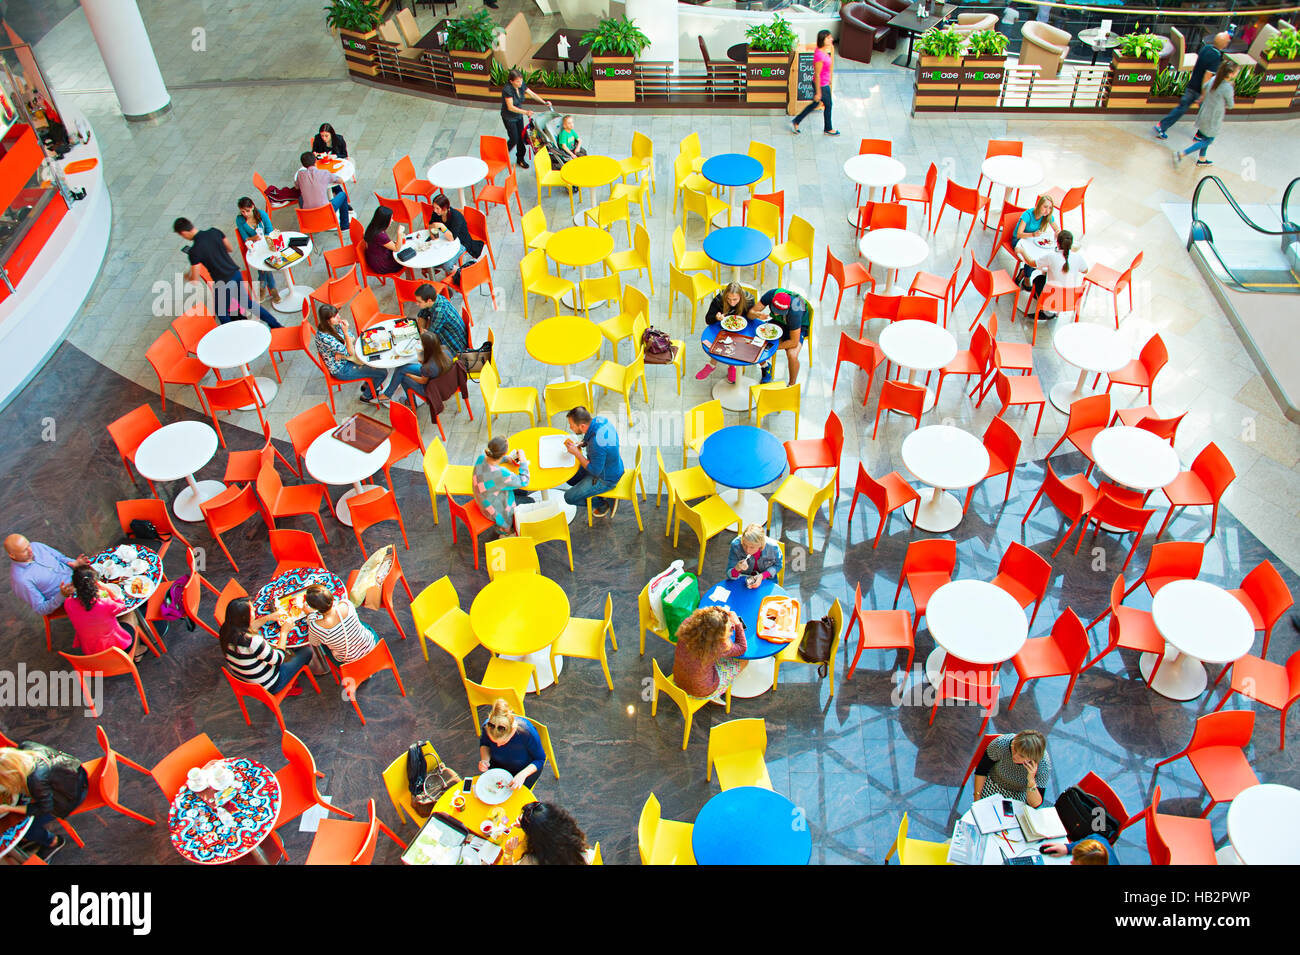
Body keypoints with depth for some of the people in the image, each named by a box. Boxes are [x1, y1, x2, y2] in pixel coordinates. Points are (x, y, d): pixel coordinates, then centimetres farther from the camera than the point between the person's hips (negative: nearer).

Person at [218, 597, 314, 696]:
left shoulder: (226, 629, -16)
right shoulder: (253, 642, -39)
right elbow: (278, 659, -22)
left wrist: (267, 618, 8)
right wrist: (284, 631, -12)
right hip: (267, 687, -8)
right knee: (307, 651, 3)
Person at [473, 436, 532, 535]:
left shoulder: (481, 458, -20)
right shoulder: (502, 473, -40)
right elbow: (523, 481, -21)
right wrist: (523, 460, -12)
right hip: (497, 511, -7)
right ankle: (505, 530, 33)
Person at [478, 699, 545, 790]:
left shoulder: (527, 732, -37)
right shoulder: (487, 726, -28)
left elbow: (540, 759, -19)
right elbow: (484, 744, 0)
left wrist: (523, 775, -34)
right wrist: (485, 760, -20)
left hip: (526, 768, -3)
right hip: (499, 765, 3)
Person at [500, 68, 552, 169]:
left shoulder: (521, 86, -9)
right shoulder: (507, 90, -30)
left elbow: (532, 94, 2)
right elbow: (510, 107, -33)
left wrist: (544, 102, -10)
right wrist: (525, 112, -42)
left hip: (518, 115, 7)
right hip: (509, 117, -6)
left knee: (521, 137, 9)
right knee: (514, 139, -5)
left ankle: (520, 159, 25)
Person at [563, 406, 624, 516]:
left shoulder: (597, 445, -40)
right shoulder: (600, 420, -14)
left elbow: (595, 471, -26)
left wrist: (576, 452, -21)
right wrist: (581, 443, -6)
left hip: (605, 478, -9)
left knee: (569, 498, -2)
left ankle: (603, 505, 14)